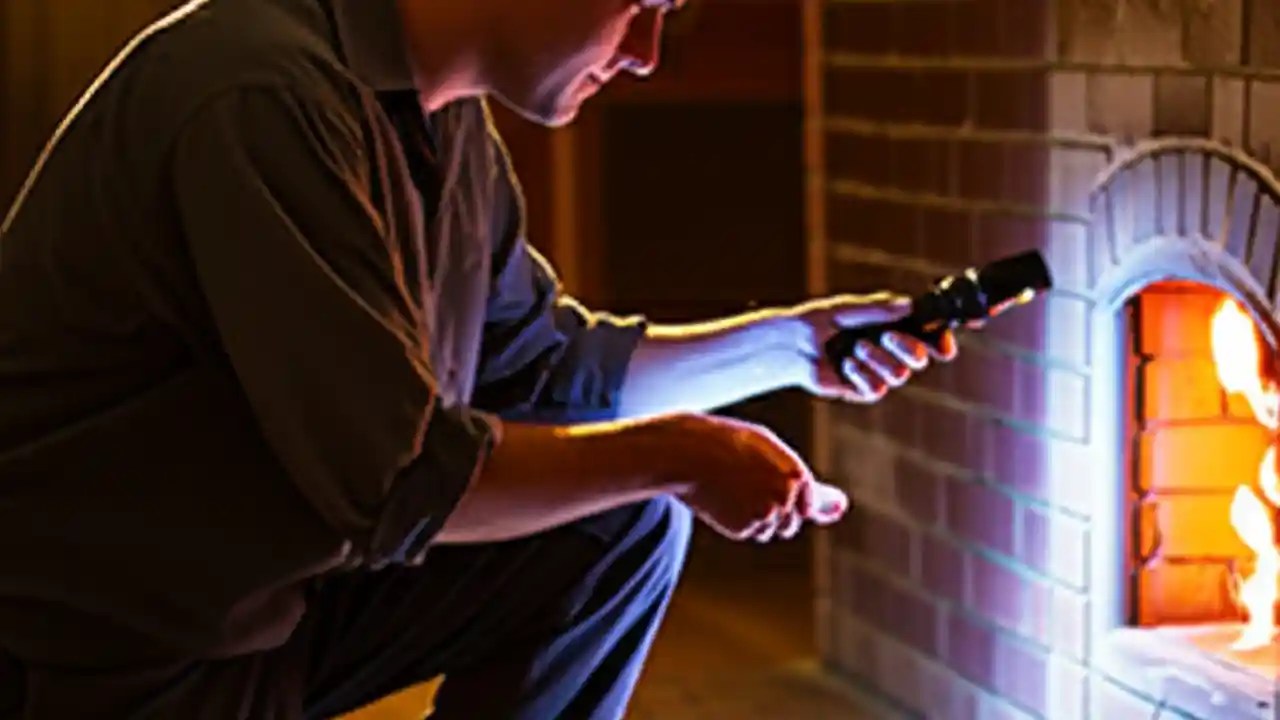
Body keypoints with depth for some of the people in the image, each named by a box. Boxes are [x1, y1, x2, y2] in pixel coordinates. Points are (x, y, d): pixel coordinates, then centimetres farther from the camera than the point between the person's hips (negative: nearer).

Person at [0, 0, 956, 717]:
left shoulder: (448, 129, 2)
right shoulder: (269, 95, -25)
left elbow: (549, 363, 17)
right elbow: (390, 480, -26)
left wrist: (785, 345, 9)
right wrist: (675, 457, -15)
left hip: (275, 593, 8)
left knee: (627, 520, 2)